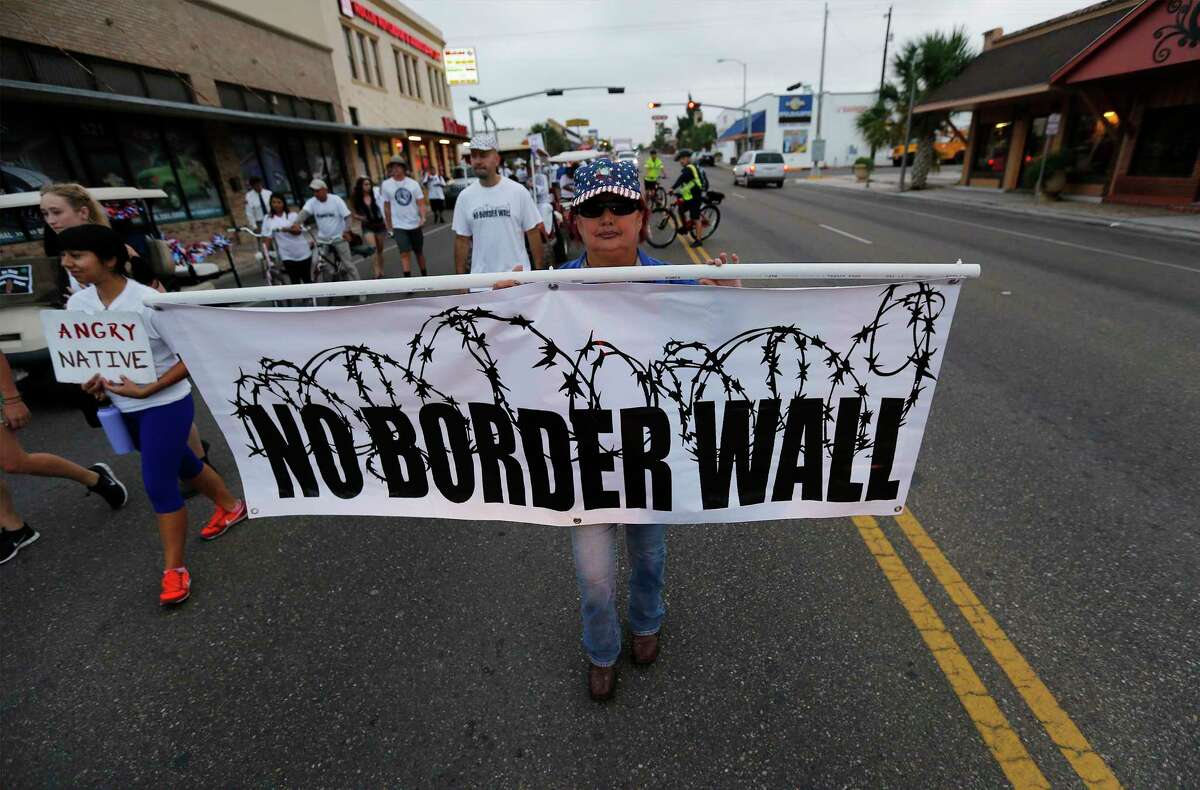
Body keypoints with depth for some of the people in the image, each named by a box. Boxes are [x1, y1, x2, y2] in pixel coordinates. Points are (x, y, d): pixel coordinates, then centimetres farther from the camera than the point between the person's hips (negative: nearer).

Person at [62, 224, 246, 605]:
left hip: (166, 404, -7)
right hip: (124, 409, 7)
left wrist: (147, 390, -23)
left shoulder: (148, 302, -21)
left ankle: (174, 569, 9)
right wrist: (92, 384, -8)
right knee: (182, 464, 21)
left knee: (158, 485, -7)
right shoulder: (77, 304, -1)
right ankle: (230, 506, 46)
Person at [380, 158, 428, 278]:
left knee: (419, 252, 14)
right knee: (405, 253, -13)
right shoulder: (386, 185, -2)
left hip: (415, 224, 1)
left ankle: (424, 276, 31)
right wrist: (389, 227, 8)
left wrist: (422, 217, -24)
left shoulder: (413, 183, -3)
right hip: (399, 226, -1)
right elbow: (386, 207, 5)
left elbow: (421, 203, -6)